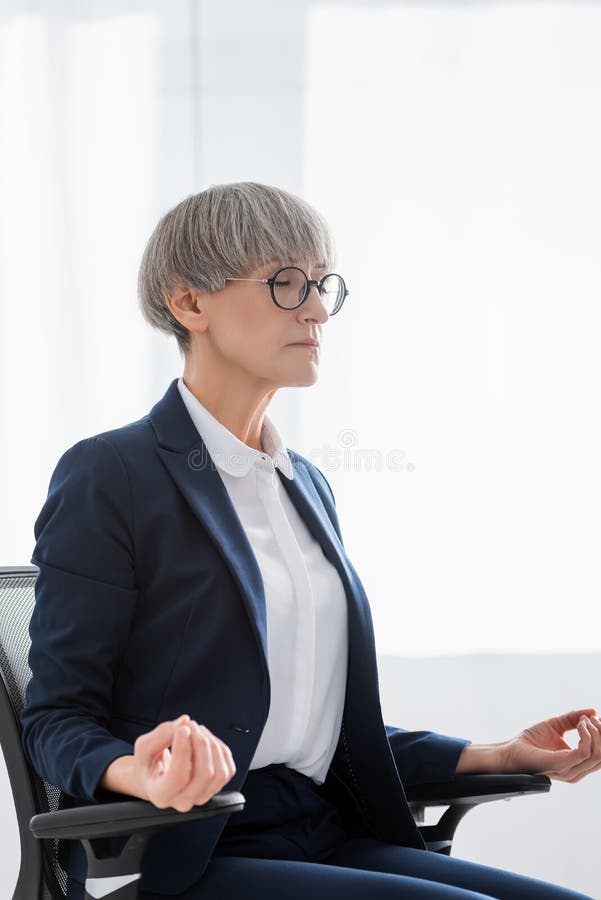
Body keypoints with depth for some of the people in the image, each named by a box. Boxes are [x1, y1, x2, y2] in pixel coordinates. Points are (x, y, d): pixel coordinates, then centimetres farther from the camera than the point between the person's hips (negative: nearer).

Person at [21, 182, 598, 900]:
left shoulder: (307, 485, 19)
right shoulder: (110, 477, -4)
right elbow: (56, 717, -6)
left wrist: (499, 755, 13)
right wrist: (139, 773, -28)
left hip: (328, 835, 7)